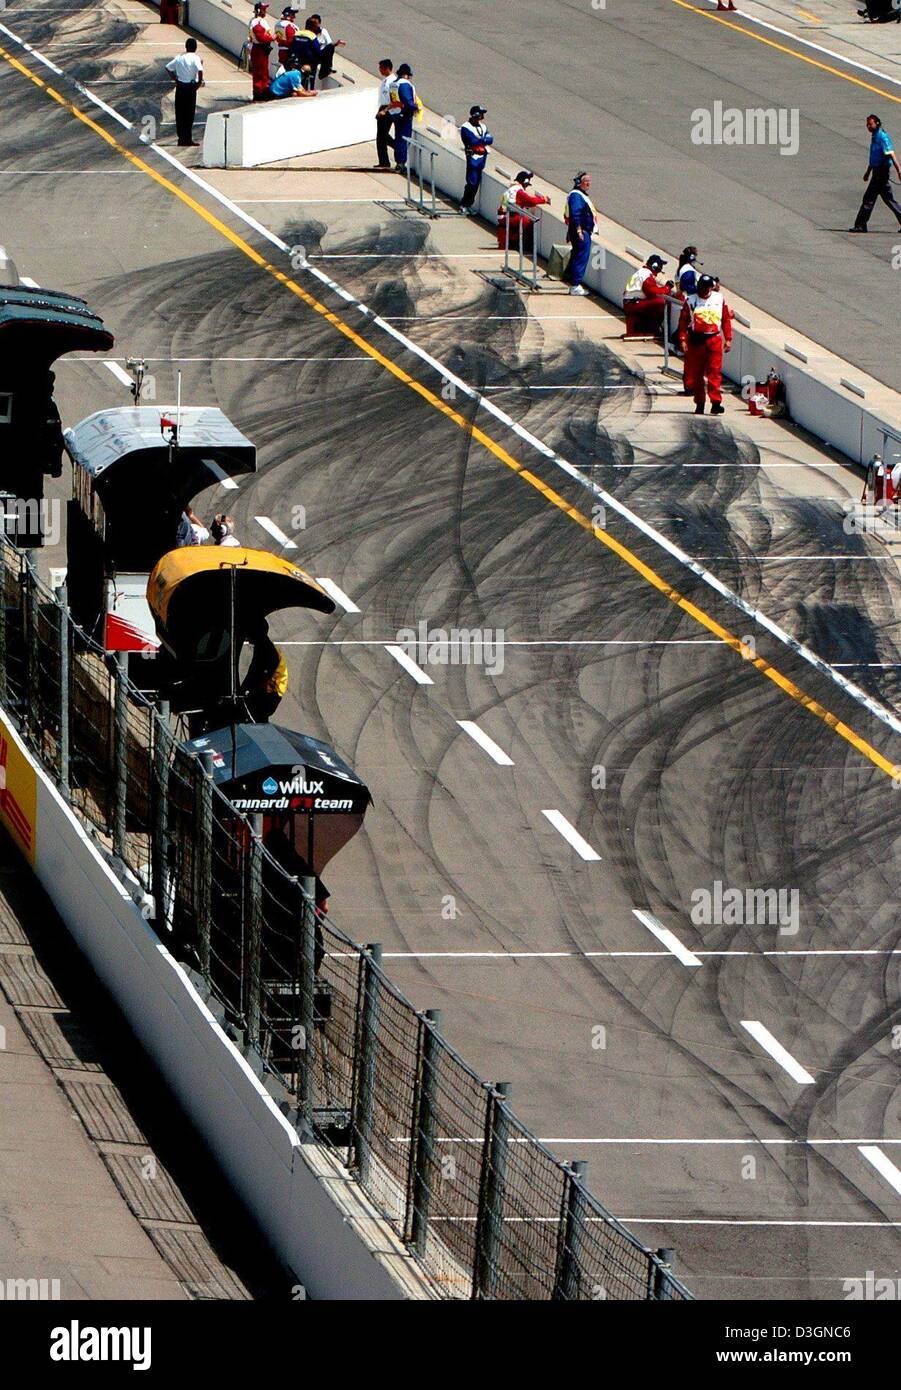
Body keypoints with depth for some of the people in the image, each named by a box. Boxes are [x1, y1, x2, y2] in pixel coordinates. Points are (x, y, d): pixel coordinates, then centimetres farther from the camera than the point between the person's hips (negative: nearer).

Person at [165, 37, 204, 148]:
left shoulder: (179, 57, 7)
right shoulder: (195, 57, -9)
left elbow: (168, 68, 12)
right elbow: (200, 70, -24)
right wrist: (200, 81, -9)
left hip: (180, 86, 4)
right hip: (190, 86, -4)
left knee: (180, 113, 9)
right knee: (189, 113, 3)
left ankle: (181, 137, 12)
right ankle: (187, 138, 3)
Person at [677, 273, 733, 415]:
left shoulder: (719, 299, 7)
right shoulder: (691, 301, 3)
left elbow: (726, 319, 11)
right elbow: (683, 322, 2)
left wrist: (728, 339, 6)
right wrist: (683, 340, -7)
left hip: (714, 339, 0)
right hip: (696, 340, 0)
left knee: (715, 372, -9)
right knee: (696, 373, 6)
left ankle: (716, 403, -13)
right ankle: (699, 403, 17)